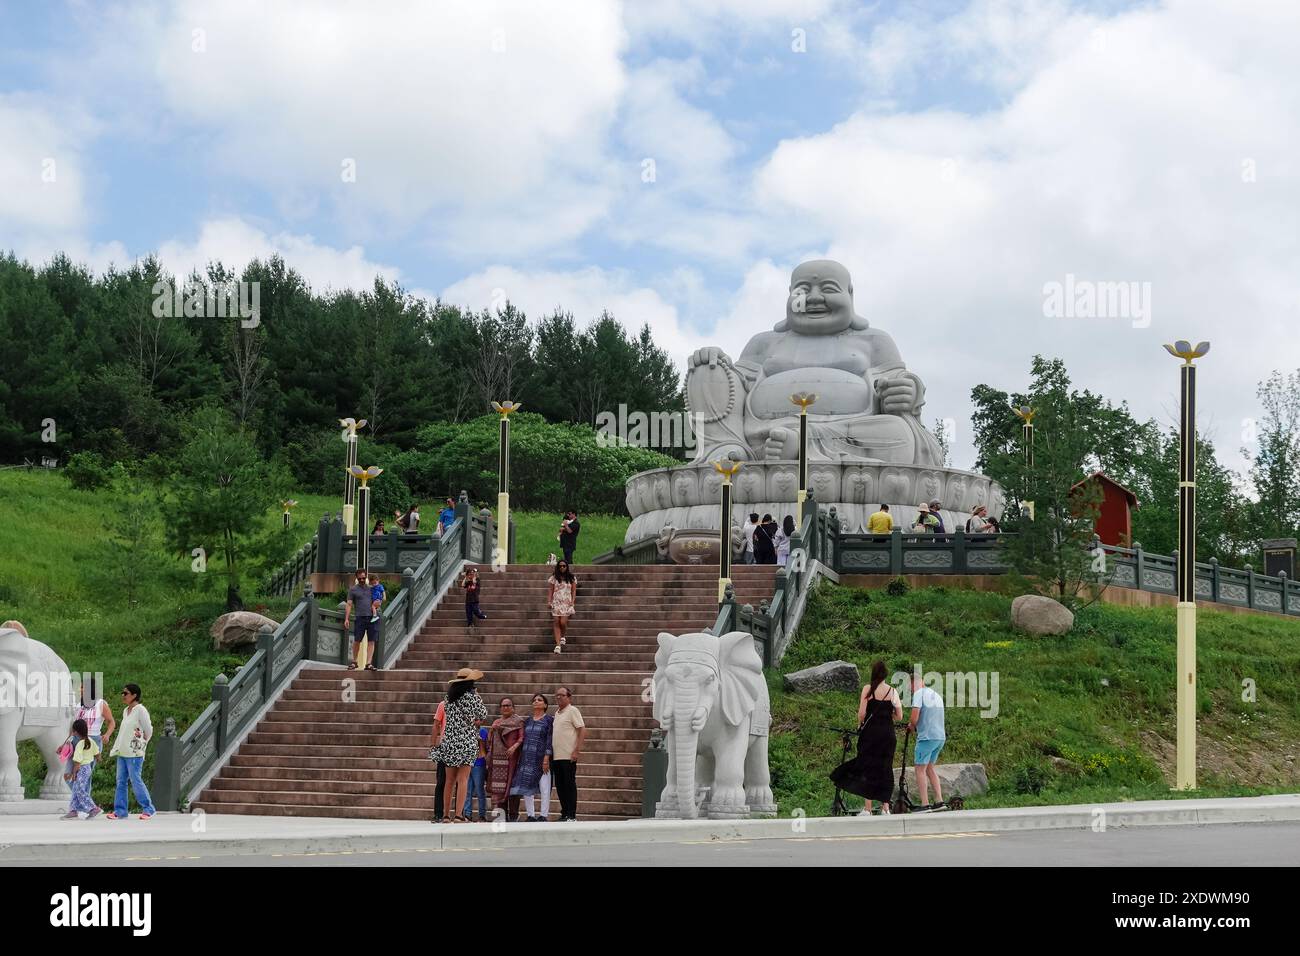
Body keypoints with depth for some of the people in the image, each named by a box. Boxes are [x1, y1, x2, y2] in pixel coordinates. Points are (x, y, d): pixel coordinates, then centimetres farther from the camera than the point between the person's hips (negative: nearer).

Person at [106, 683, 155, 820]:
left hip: (134, 754, -8)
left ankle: (148, 809, 2)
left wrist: (141, 745, 0)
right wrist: (116, 748, 16)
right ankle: (120, 811, 11)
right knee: (121, 781, 7)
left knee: (136, 781, -7)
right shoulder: (126, 711, 15)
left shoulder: (140, 710, -11)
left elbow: (148, 730, -9)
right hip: (122, 752, 8)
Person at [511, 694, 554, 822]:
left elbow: (550, 740, -5)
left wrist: (546, 757, -14)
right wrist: (519, 758, 11)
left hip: (541, 758, -5)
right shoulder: (527, 721, 17)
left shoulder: (549, 720, 2)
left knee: (544, 787, -7)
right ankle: (530, 815, 8)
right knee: (526, 787, 2)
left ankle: (543, 815, -3)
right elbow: (523, 739, 18)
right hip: (527, 758, 5)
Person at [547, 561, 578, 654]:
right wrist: (549, 601, -2)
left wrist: (573, 601, -4)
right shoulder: (553, 578, 8)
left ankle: (562, 636, 20)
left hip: (567, 603, -1)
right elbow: (550, 590, 8)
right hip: (556, 603, 1)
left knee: (563, 622, -12)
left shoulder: (572, 578, 8)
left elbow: (574, 591, 8)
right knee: (556, 623, -6)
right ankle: (558, 644, -5)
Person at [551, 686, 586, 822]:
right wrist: (550, 753, 16)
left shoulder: (573, 711, -5)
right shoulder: (557, 713, 19)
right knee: (560, 785, 9)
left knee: (569, 785, -5)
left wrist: (577, 750, -18)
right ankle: (564, 814, 15)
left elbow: (583, 730, -12)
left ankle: (571, 816, -3)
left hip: (568, 756, -8)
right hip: (556, 756, 8)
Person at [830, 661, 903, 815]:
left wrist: (860, 725, 10)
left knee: (867, 768, 4)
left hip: (870, 732, -2)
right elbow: (899, 716, 3)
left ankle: (868, 807, 0)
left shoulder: (868, 689, -5)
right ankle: (885, 807, 10)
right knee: (885, 769, 10)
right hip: (887, 734, 2)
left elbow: (862, 713, -9)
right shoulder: (893, 692, 2)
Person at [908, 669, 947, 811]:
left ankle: (925, 804, -9)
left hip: (927, 737, -8)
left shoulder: (919, 694, -8)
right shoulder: (936, 694, 17)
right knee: (930, 767, 18)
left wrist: (912, 727, 6)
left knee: (920, 769, -3)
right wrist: (915, 725, 22)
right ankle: (939, 800, 12)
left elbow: (914, 718, -15)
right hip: (941, 737, 8)